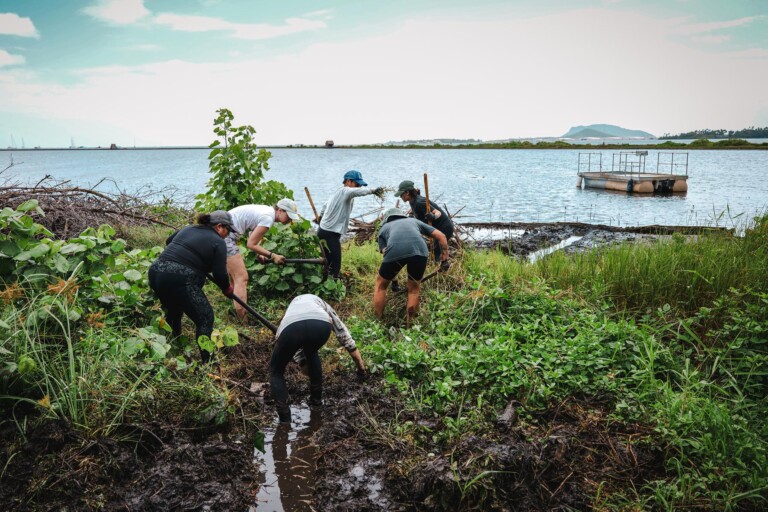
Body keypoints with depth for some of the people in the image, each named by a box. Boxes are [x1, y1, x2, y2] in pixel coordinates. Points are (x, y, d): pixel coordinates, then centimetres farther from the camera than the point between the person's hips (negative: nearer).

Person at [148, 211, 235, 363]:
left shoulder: (189, 229, 22)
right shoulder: (218, 242, 0)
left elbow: (168, 241, 38)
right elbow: (220, 275, -4)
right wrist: (227, 289, 15)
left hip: (156, 270, 8)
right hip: (179, 280, -8)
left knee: (173, 310, 31)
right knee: (205, 317, 3)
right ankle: (206, 361, 1)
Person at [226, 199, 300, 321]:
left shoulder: (267, 211, 12)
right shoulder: (268, 218, -17)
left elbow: (253, 239, 15)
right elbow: (251, 244, -14)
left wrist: (260, 254, 0)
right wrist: (272, 256, -8)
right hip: (226, 234, -10)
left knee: (237, 276, 18)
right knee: (242, 278, -10)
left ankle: (237, 312, 28)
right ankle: (243, 322, -12)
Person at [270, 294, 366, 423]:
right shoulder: (320, 303, 44)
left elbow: (299, 355, 47)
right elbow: (344, 334, 45)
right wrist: (361, 367, 55)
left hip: (291, 326, 0)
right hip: (321, 324, 0)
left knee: (276, 371, 25)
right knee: (311, 353, 37)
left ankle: (285, 420, 14)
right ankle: (316, 398, 38)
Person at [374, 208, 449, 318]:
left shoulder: (383, 228, 37)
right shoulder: (413, 221, 41)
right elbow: (441, 236, 36)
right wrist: (445, 256, 44)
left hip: (395, 251, -1)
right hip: (419, 250, 1)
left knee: (381, 285, 24)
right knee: (414, 289, 24)